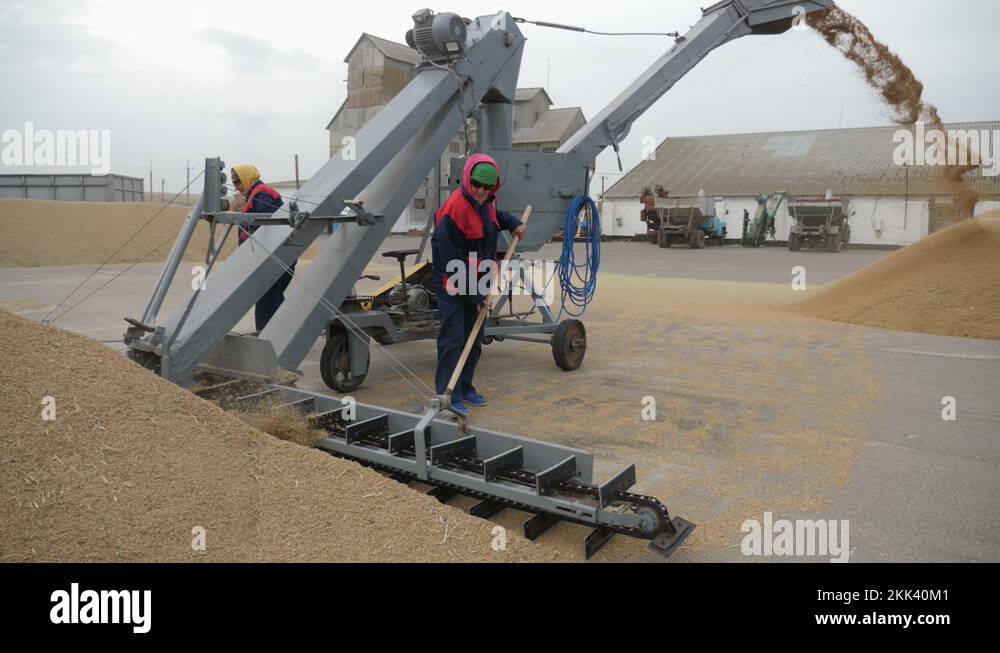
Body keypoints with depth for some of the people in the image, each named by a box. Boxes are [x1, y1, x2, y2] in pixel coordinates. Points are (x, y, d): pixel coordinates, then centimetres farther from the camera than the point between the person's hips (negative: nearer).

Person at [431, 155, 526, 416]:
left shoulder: (485, 201, 4)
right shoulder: (454, 210, -24)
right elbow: (453, 263, -23)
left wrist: (512, 223, 12)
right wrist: (478, 296, -19)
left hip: (476, 283, 9)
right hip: (453, 285, -9)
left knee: (474, 338, 14)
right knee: (453, 339, -9)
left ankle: (465, 387, 27)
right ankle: (447, 396, -2)